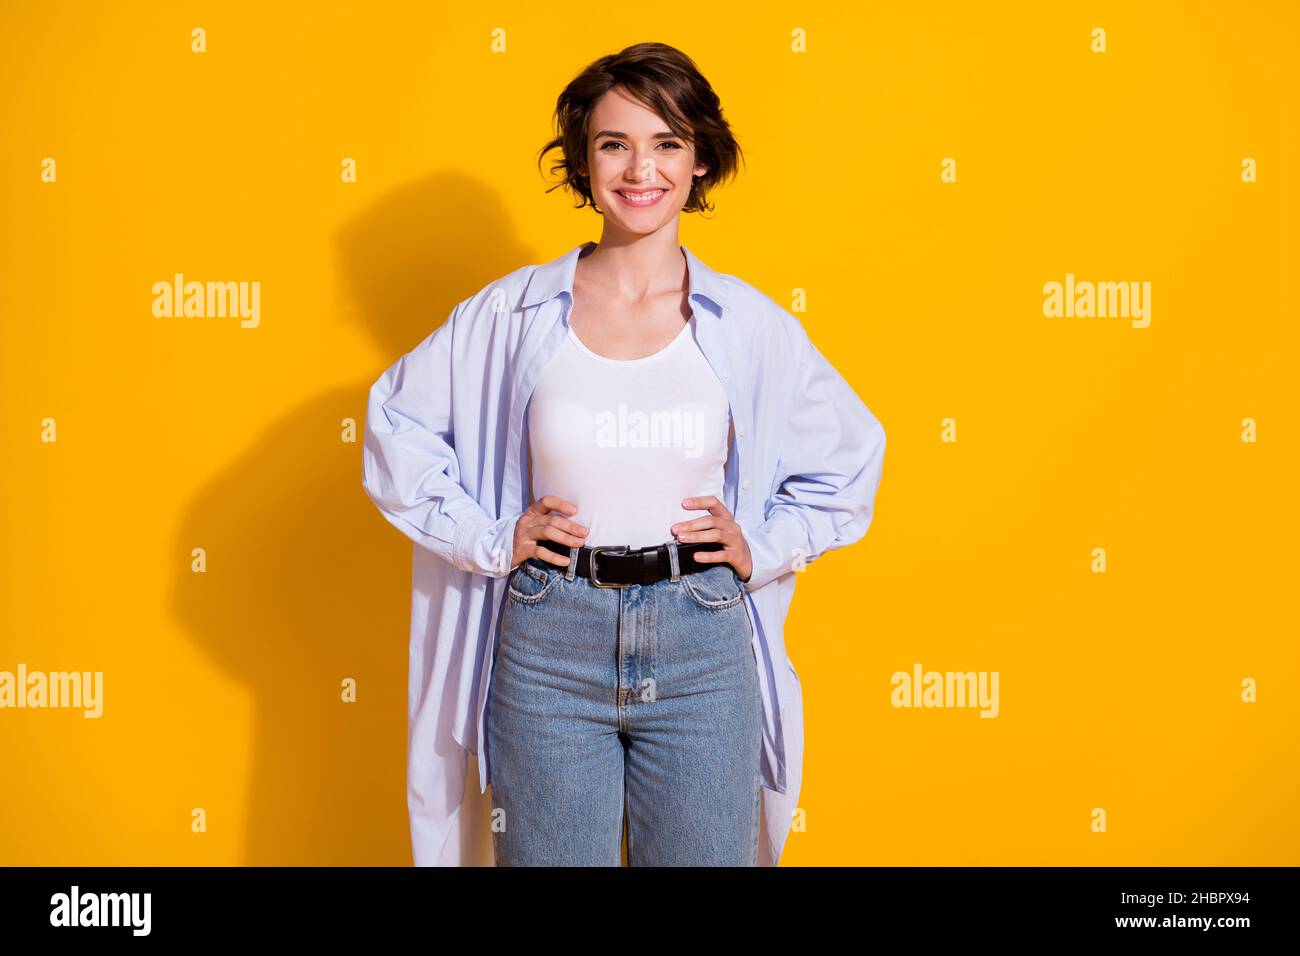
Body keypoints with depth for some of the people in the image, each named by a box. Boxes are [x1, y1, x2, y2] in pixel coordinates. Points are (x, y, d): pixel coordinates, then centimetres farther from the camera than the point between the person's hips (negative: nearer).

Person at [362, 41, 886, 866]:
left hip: (702, 650, 1)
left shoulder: (749, 324, 1)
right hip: (549, 647, 0)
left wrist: (761, 547, 2)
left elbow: (849, 457, 13)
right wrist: (489, 540, 0)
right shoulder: (513, 312, -1)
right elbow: (397, 422, 8)